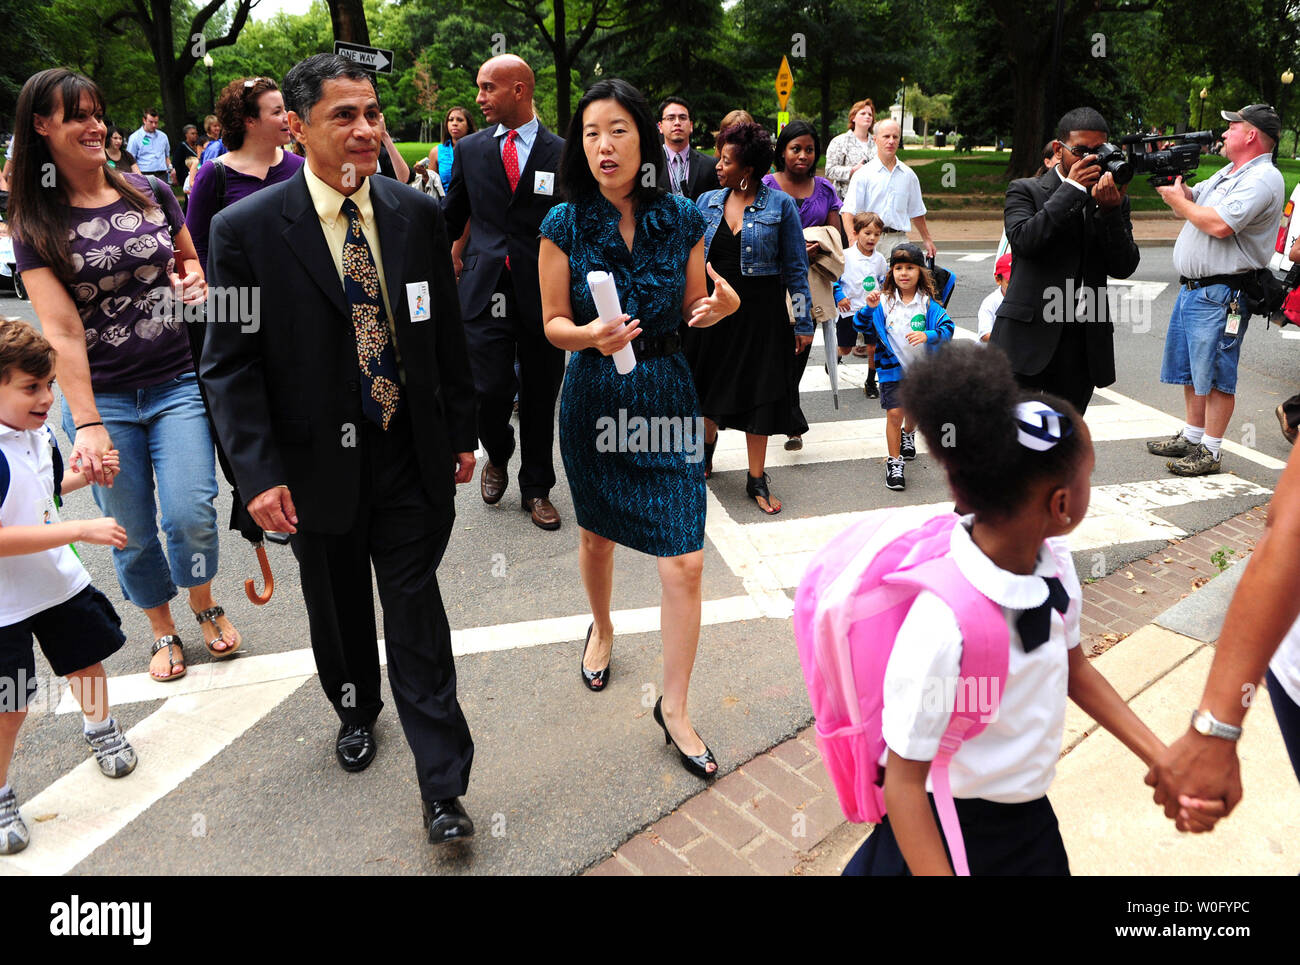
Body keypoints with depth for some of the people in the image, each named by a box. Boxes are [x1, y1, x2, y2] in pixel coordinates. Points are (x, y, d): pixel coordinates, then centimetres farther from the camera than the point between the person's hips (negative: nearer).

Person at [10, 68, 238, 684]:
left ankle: (204, 605, 21)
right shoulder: (36, 226, -2)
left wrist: (196, 279, -4)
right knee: (133, 536, 6)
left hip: (178, 384, 1)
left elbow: (189, 259, 21)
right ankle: (163, 629, 31)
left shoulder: (152, 195, 4)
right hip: (100, 397, 0)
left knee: (191, 515, -10)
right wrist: (87, 424, -20)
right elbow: (62, 330, -11)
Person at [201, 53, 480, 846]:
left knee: (417, 613, 4)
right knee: (340, 608, 19)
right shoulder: (246, 229, -9)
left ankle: (443, 787, 14)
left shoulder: (418, 213, -1)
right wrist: (260, 473, -14)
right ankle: (357, 709, 49)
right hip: (320, 464, 0)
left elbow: (449, 334, 6)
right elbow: (230, 363, -8)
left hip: (413, 457, 1)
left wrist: (462, 433, 7)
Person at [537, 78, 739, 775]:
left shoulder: (682, 220, -4)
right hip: (594, 397, 0)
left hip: (667, 396, 0)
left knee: (684, 561, -5)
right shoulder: (564, 226, -7)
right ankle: (602, 628, 52)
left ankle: (674, 705, 13)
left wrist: (718, 306, -15)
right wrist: (593, 336, -24)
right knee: (596, 533, 20)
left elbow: (690, 310, 7)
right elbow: (553, 324, -2)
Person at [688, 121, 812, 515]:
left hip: (760, 311, -3)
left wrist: (803, 323, -3)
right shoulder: (708, 202, 5)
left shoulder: (780, 205, -5)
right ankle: (707, 446, 42)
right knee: (711, 384, 14)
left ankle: (756, 479, 15)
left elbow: (796, 267, -3)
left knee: (759, 391, 2)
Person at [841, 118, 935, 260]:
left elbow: (917, 212, 26)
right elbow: (848, 211, -7)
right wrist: (854, 242, -22)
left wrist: (927, 240, 25)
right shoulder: (863, 174, 2)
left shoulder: (908, 174, 16)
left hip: (899, 240, 3)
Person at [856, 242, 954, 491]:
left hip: (921, 367, 2)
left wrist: (927, 335, -30)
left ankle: (908, 435, 53)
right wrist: (869, 308, -28)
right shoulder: (884, 301, -7)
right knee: (895, 413, -9)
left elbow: (948, 327, -11)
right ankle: (894, 462, 2)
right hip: (892, 367, -2)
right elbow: (861, 325, -9)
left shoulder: (928, 303, -6)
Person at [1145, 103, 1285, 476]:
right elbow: (1192, 201, 20)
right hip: (1192, 289, 10)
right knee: (1190, 370, 16)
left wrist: (1178, 200, -10)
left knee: (1215, 376, -4)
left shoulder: (1263, 179, -13)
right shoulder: (1228, 172, 19)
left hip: (1221, 295, -10)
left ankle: (1210, 452, 3)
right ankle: (1192, 437, 28)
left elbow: (1219, 225, -24)